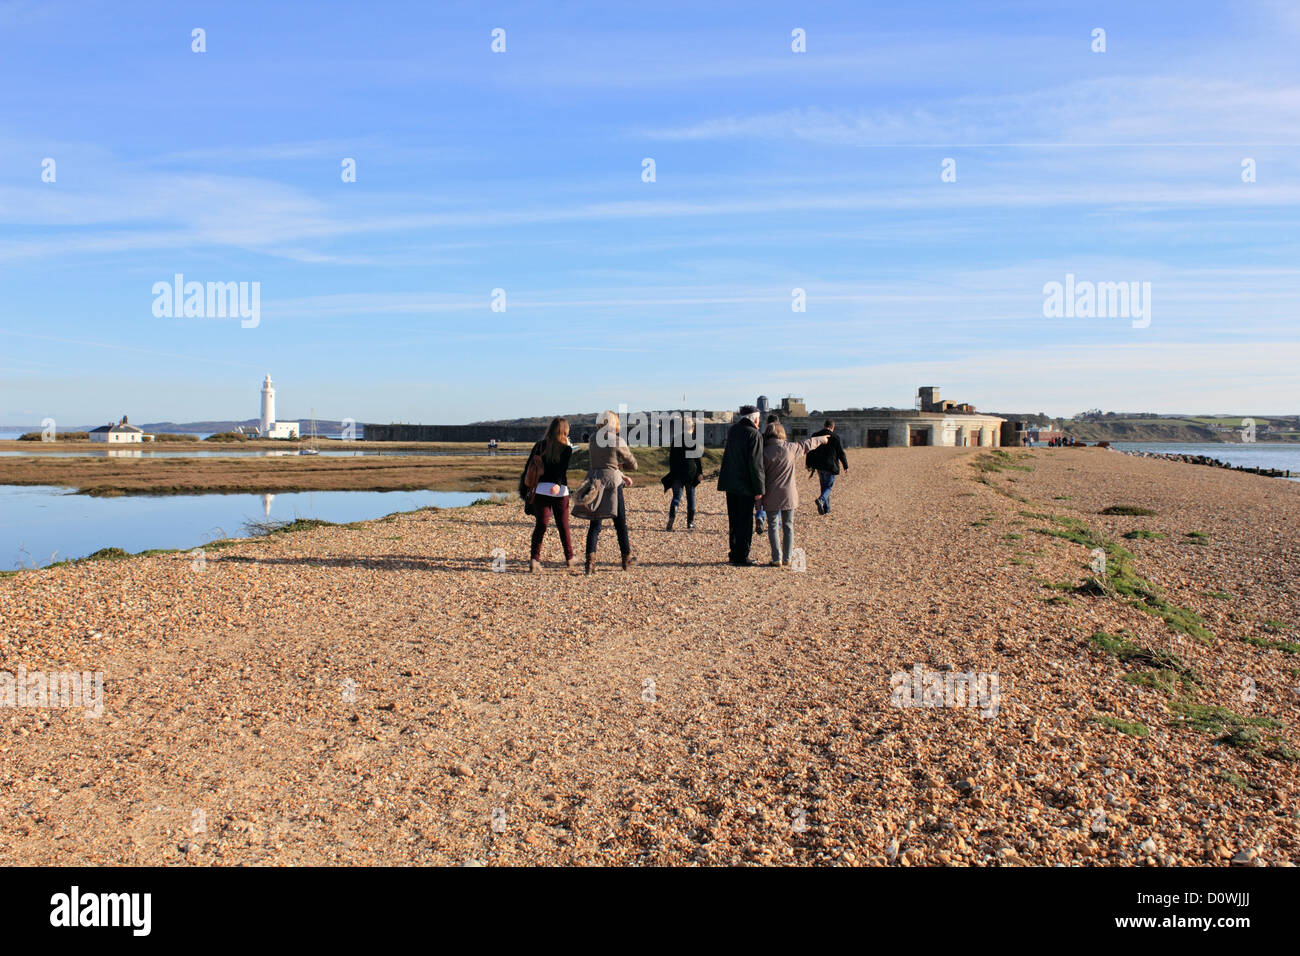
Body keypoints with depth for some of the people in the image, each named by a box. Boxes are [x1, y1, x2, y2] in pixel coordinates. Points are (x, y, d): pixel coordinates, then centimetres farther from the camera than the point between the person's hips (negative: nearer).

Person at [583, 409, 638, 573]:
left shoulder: (593, 441, 6)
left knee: (595, 523, 7)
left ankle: (590, 560, -4)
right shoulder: (618, 441, -8)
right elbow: (633, 465, 1)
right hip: (612, 483, -4)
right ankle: (626, 558, 21)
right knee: (620, 522, 11)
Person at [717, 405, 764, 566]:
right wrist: (759, 489, -14)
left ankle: (733, 554, 22)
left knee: (733, 521, 15)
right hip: (745, 485, -7)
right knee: (745, 522, 0)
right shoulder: (754, 434, -13)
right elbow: (756, 464, -17)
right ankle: (741, 557, 3)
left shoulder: (732, 431, 9)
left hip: (730, 483, 7)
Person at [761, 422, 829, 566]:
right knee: (788, 526, 12)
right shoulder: (790, 447, -3)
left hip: (771, 497, -2)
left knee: (773, 526, 5)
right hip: (789, 495, 2)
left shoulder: (764, 452, -9)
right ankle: (787, 558, 14)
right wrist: (821, 439, 36)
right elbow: (807, 444, 17)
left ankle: (777, 559, 1)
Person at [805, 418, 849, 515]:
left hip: (819, 467, 5)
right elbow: (841, 453, -4)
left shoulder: (815, 435, 5)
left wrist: (809, 465, 18)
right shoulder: (835, 437, -9)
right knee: (829, 486, 2)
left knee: (824, 486, 16)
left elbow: (810, 451, 10)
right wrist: (845, 466, 5)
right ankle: (821, 499, -27)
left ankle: (826, 509, 18)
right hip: (830, 467, -5)